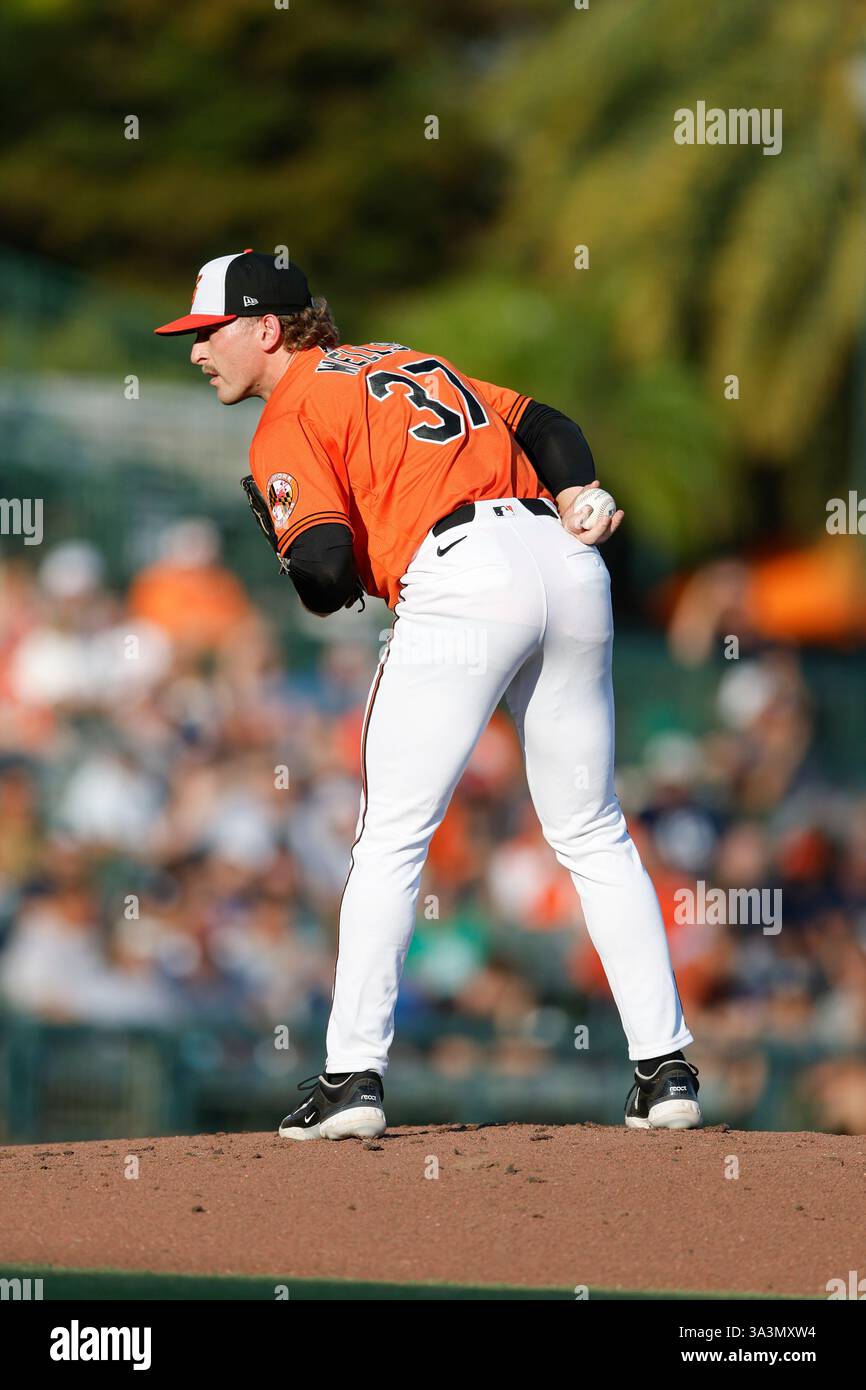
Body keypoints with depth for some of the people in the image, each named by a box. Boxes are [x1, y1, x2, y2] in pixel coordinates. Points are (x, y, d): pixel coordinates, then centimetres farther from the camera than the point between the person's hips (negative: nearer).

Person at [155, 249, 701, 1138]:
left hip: (464, 578, -7)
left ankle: (352, 1076, -4)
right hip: (571, 567, 7)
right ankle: (666, 1070, 11)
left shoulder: (289, 419, 5)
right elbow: (546, 425, 26)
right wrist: (577, 497, 8)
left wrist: (319, 585, 15)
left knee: (391, 839, 1)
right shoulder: (405, 363, 29)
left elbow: (325, 568, -8)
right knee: (593, 838, 14)